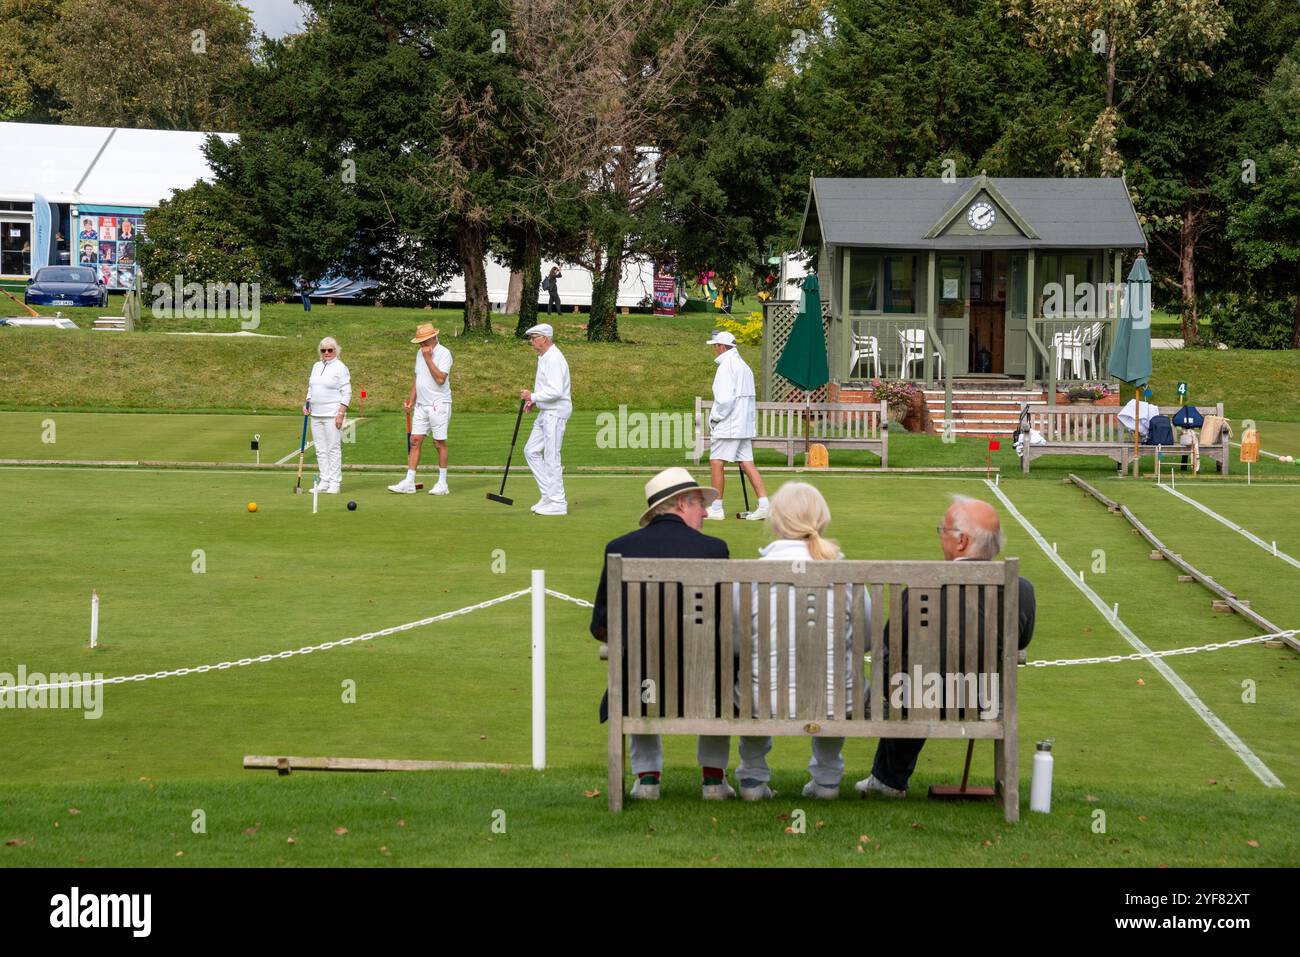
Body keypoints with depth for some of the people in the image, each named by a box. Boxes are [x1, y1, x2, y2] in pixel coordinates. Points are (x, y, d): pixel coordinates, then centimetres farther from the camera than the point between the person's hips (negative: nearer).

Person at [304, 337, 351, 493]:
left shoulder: (340, 368, -5)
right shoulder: (316, 366, 16)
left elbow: (346, 393, -8)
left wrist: (341, 413, -15)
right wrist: (306, 404, 10)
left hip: (332, 414, -7)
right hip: (316, 414, 7)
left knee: (333, 448, -7)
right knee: (320, 449, 7)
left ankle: (335, 483, -4)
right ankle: (324, 482, 11)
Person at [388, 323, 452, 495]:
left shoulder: (444, 353, -12)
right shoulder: (420, 353, 12)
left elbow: (440, 379, -22)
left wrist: (428, 358, -20)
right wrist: (411, 399, 13)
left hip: (438, 405, -7)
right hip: (421, 404, 7)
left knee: (440, 443, -1)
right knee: (415, 441, 2)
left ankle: (442, 483, 7)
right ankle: (409, 483, 2)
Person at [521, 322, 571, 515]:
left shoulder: (554, 358, -18)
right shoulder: (543, 357, 15)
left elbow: (555, 391, -25)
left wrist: (533, 396, -15)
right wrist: (534, 400, 11)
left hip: (555, 413, -11)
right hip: (545, 413, 11)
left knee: (551, 457, -7)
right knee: (531, 451, 13)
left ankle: (557, 502, -2)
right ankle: (548, 495, 17)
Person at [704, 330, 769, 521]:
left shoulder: (726, 366, -12)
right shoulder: (743, 366, 17)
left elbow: (725, 399, -21)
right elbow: (750, 400, 20)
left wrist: (714, 418, -8)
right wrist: (752, 427, 21)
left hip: (728, 425, -9)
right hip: (745, 424, 9)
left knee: (716, 463, -3)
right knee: (747, 464, 6)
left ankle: (716, 508, -1)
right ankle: (764, 505, -2)